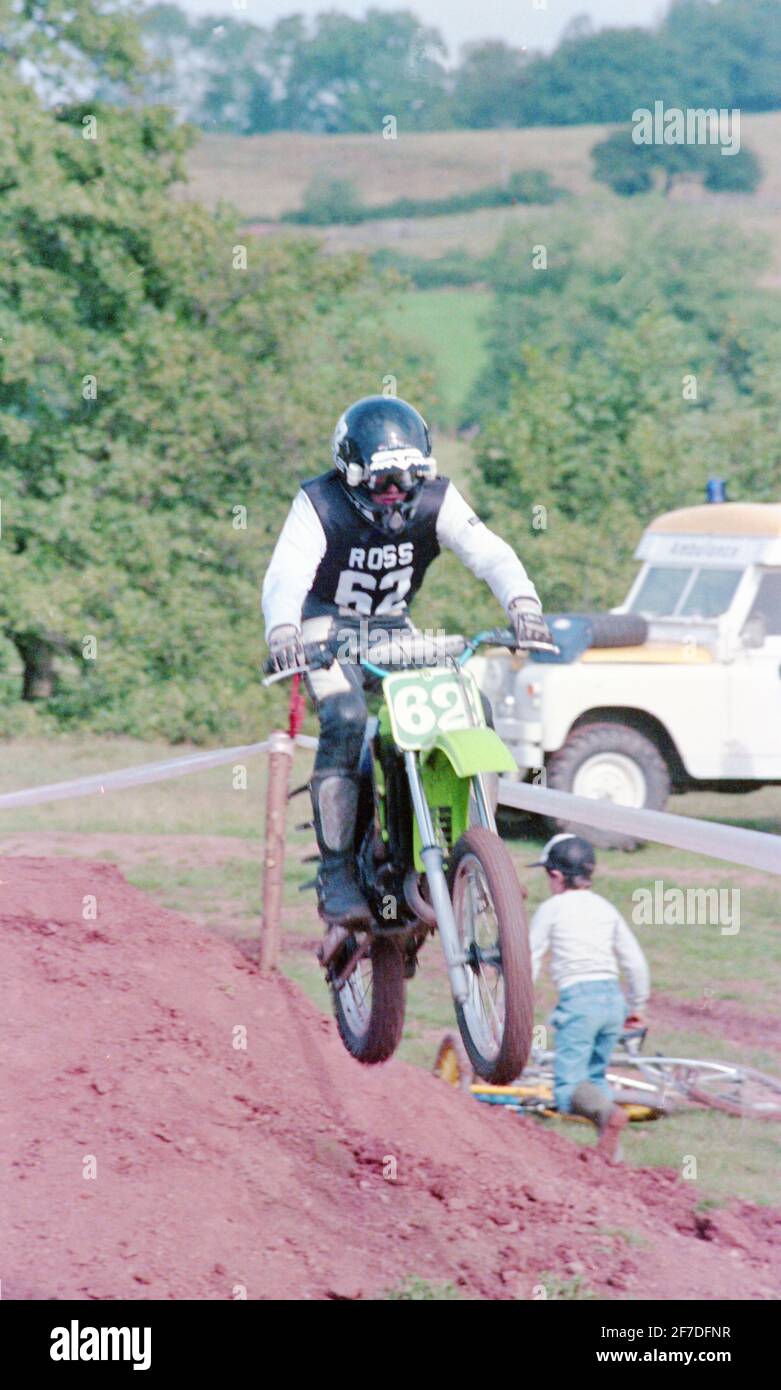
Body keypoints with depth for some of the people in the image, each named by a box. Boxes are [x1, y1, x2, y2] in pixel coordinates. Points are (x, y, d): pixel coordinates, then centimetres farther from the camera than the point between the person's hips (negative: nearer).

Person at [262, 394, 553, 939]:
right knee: (346, 720, -31)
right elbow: (286, 574, -34)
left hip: (394, 628, 4)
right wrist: (281, 630, -56)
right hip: (329, 628, -4)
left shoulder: (436, 500, -11)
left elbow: (489, 552, -22)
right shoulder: (320, 504, -20)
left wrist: (522, 602, -43)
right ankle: (336, 875, -29)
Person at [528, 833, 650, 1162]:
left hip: (578, 998, -5)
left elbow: (530, 963, 4)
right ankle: (610, 1146, 0)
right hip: (612, 997, 5)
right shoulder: (606, 908, 15)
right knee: (595, 1075, 19)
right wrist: (637, 1006, 29)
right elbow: (636, 963, 17)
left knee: (568, 1089, -10)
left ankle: (608, 1113, -40)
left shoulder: (551, 909, 3)